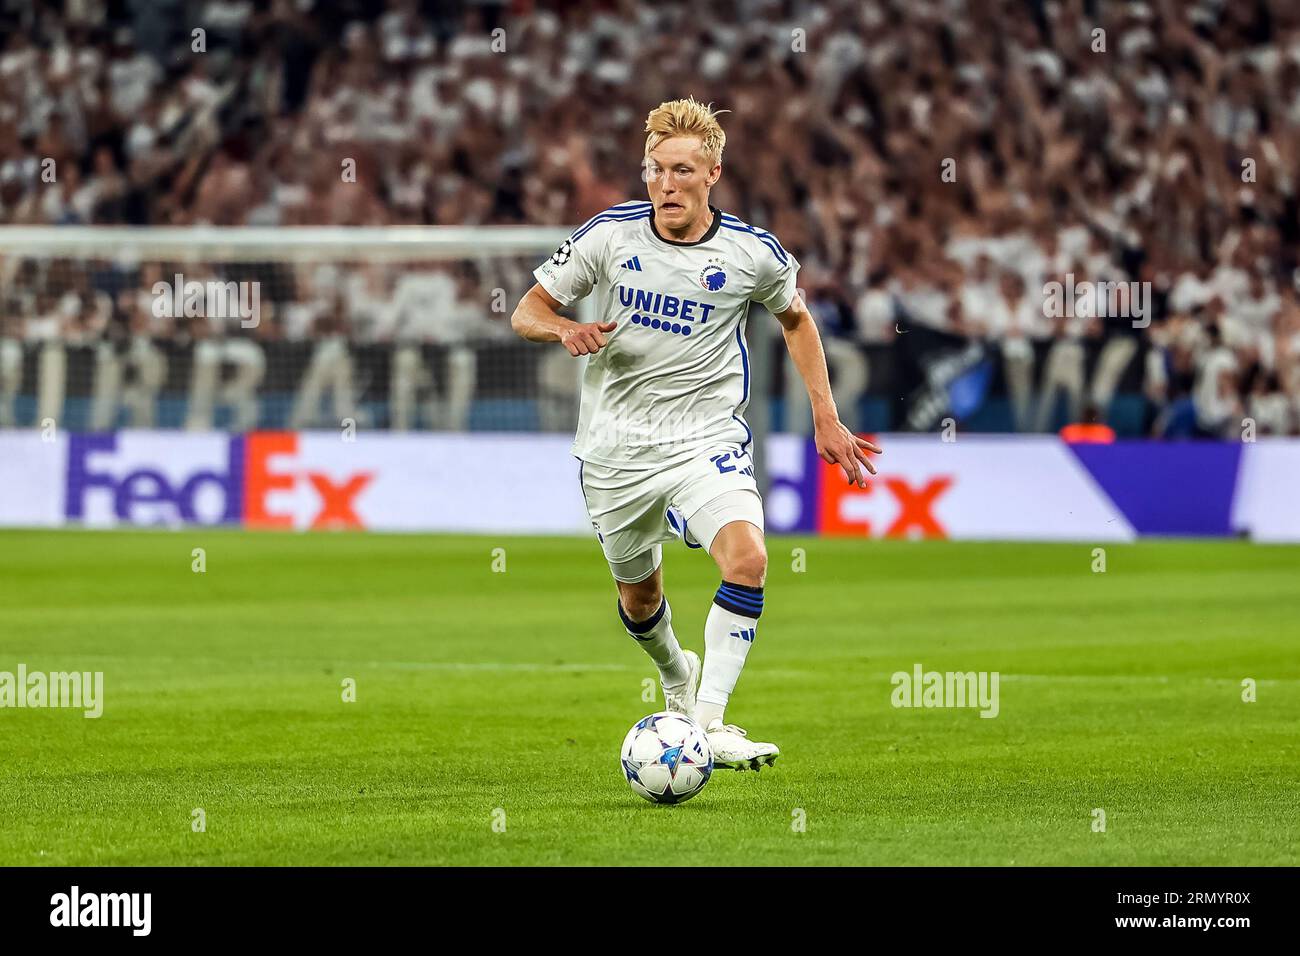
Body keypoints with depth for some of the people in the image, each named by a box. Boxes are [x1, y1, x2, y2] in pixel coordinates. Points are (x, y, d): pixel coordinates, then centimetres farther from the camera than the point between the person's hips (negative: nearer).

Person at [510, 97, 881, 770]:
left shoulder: (753, 254, -7)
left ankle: (709, 722, -26)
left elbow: (795, 319, 14)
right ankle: (676, 673, 48)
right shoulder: (609, 235, -7)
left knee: (747, 558, -27)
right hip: (616, 448, 1)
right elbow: (527, 312, 2)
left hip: (707, 437, -1)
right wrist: (567, 330, -22)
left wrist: (826, 419, 10)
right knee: (639, 598, 13)